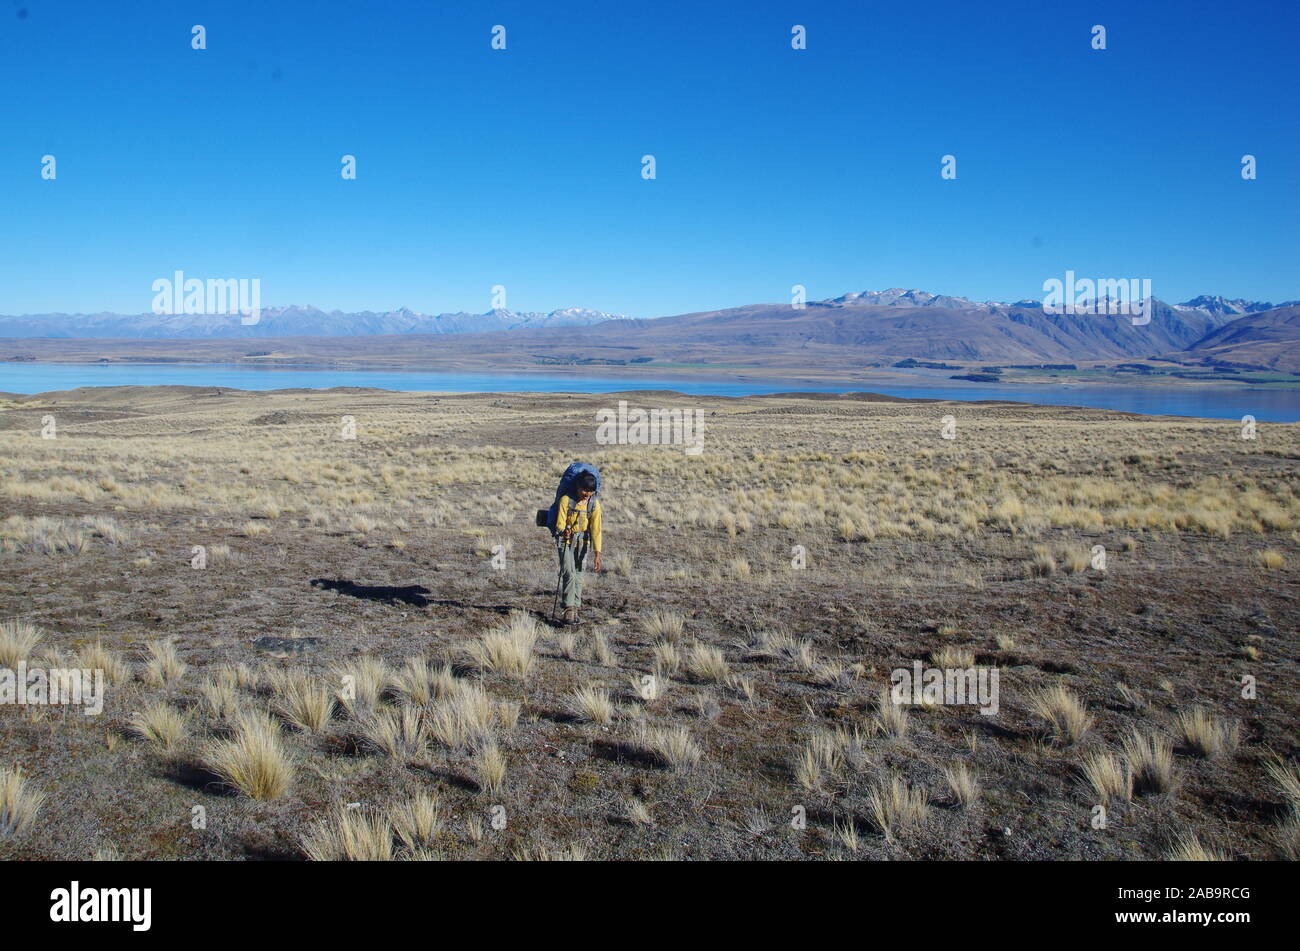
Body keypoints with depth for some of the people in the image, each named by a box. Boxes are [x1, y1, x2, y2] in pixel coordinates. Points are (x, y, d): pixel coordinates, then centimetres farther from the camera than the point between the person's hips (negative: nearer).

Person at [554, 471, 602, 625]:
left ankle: (575, 608, 14)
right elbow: (560, 523, -12)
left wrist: (597, 553, -13)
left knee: (578, 576, 5)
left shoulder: (595, 504, -7)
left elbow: (596, 529, -8)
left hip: (583, 542, 3)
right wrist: (565, 531, -37)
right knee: (569, 573, -16)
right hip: (566, 541, -3)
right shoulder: (566, 500, -14)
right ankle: (568, 609, -14)